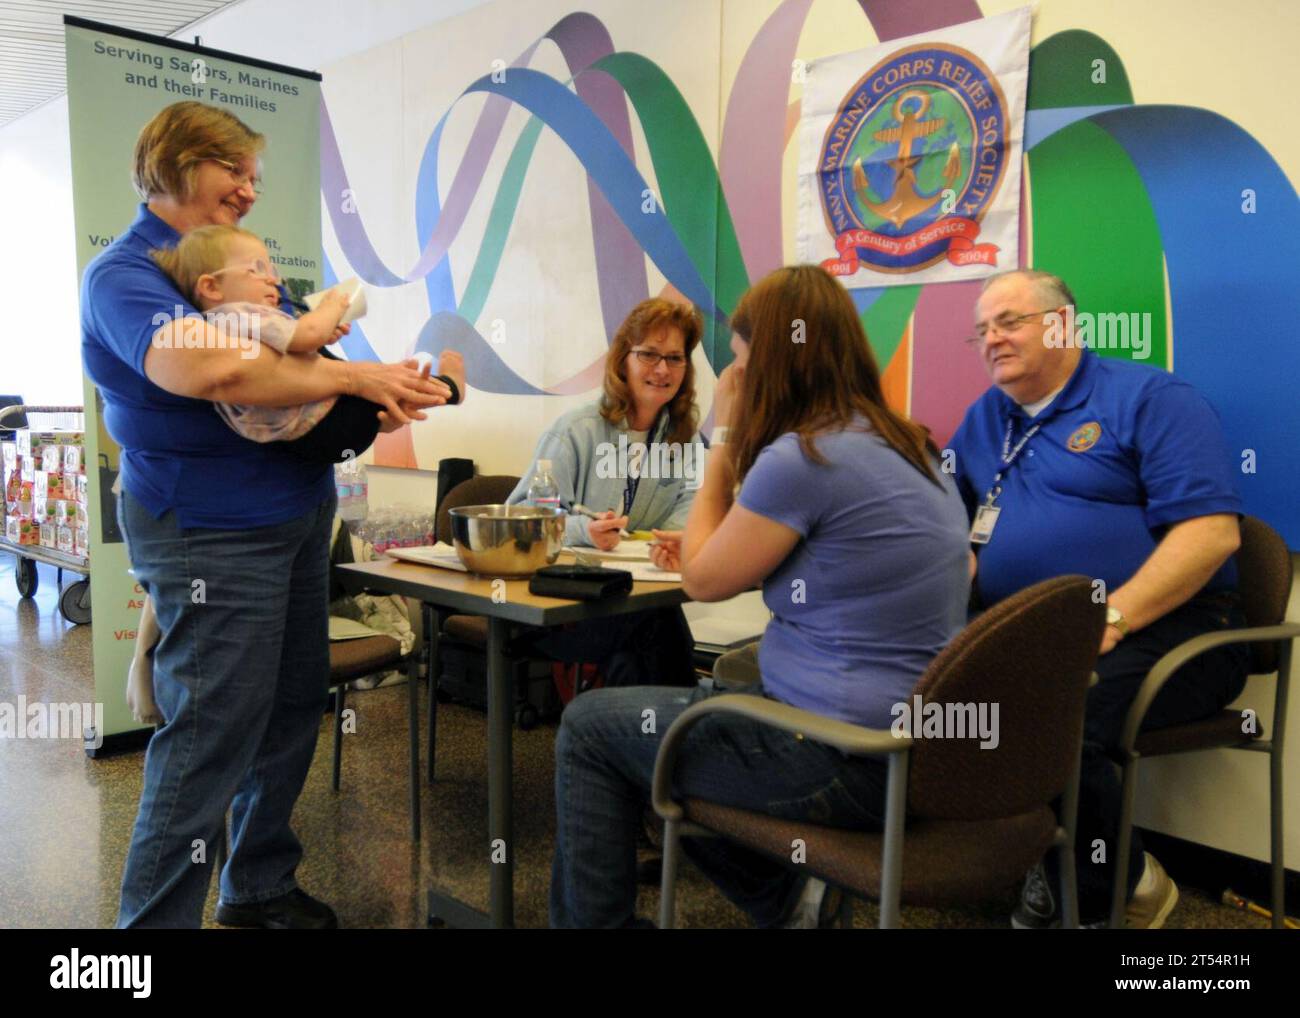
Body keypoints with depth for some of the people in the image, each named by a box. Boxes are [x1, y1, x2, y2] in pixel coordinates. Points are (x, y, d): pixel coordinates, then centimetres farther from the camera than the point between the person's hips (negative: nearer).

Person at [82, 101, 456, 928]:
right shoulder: (123, 276, -12)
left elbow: (300, 366, 17)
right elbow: (210, 371, -31)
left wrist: (388, 394, -4)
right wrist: (358, 378, -24)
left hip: (298, 513, 9)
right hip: (212, 537, -9)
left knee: (292, 712, 15)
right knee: (210, 742, -4)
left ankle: (262, 885, 33)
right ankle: (156, 915, 12)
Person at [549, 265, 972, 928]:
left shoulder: (801, 457, -20)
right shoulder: (911, 446, 9)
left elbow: (703, 580, -6)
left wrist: (724, 442, -1)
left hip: (850, 762, -9)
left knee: (587, 727, 5)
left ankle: (591, 916, 22)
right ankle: (784, 903, 23)